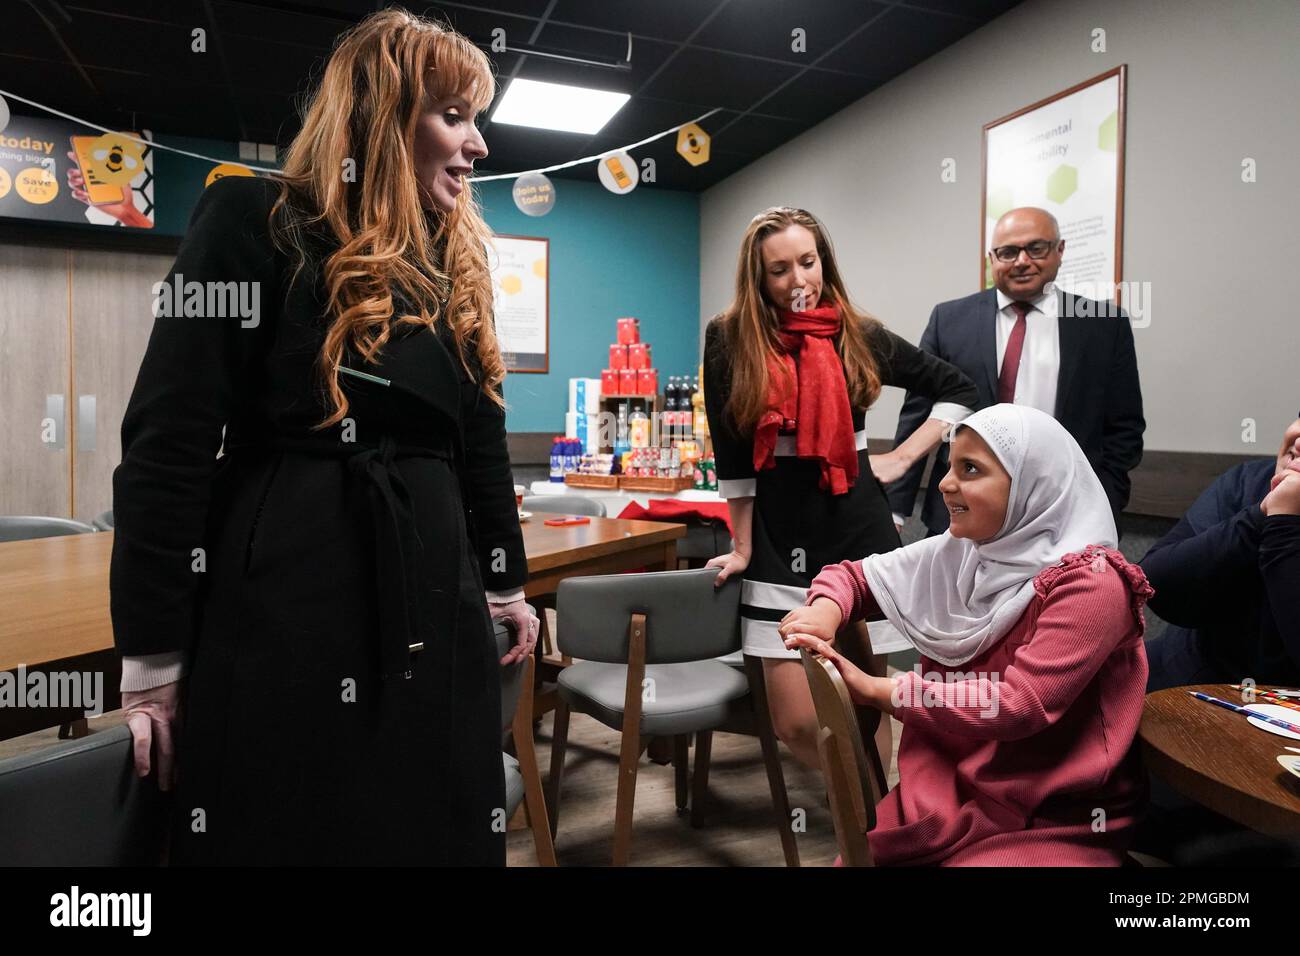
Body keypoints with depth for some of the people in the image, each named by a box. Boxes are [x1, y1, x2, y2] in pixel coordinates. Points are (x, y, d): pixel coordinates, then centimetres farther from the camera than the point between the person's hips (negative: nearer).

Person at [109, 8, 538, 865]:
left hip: (434, 611, 6)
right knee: (286, 833, 10)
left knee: (442, 835, 17)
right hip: (286, 609, -6)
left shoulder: (456, 264, 13)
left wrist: (506, 583, 17)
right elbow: (169, 440, -10)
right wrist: (153, 654, -11)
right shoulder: (258, 220, -7)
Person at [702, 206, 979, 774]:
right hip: (780, 546, 0)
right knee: (796, 723, 0)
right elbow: (731, 456, 1)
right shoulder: (730, 339, -1)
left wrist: (903, 457, 5)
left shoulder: (861, 337, 3)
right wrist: (742, 548, 3)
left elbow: (957, 390, 16)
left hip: (860, 536, 1)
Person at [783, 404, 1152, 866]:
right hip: (946, 792, 6)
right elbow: (854, 574, 9)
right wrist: (824, 612, -14)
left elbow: (1018, 706, -26)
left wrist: (872, 688, -23)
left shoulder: (1090, 585, -18)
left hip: (1054, 823, -5)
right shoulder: (959, 553, 1)